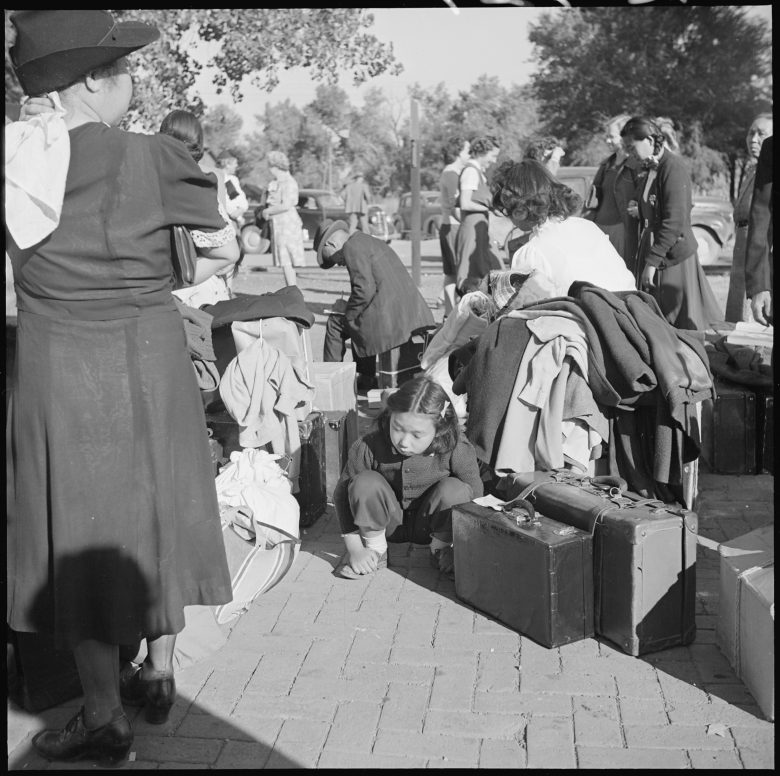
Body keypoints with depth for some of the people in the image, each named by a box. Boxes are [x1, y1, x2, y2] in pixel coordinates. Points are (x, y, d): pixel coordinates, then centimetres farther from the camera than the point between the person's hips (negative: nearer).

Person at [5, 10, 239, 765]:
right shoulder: (152, 157, -9)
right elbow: (226, 251, -1)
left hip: (61, 368, 0)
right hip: (151, 360, 1)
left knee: (82, 529, 9)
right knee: (152, 510, 17)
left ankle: (104, 716, 18)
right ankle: (159, 673, 32)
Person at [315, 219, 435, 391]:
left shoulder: (352, 247, -4)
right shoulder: (373, 242, 26)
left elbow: (365, 289, -16)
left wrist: (348, 316, -2)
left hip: (388, 316, -9)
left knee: (334, 322, 10)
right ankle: (365, 378, 33)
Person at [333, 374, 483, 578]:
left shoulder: (457, 451, -25)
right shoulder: (369, 448, -23)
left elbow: (473, 499, -14)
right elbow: (343, 494, -14)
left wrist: (455, 548, -18)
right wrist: (355, 548, -18)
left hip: (429, 524, 0)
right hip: (390, 523, 0)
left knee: (454, 489, -30)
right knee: (365, 483, -28)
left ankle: (440, 549, -3)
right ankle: (375, 550, -7)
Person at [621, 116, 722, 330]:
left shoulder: (673, 168, -15)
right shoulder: (648, 169, 11)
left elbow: (674, 222, -21)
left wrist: (652, 262, -21)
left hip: (672, 256, -8)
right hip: (651, 249, 8)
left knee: (683, 324, -2)